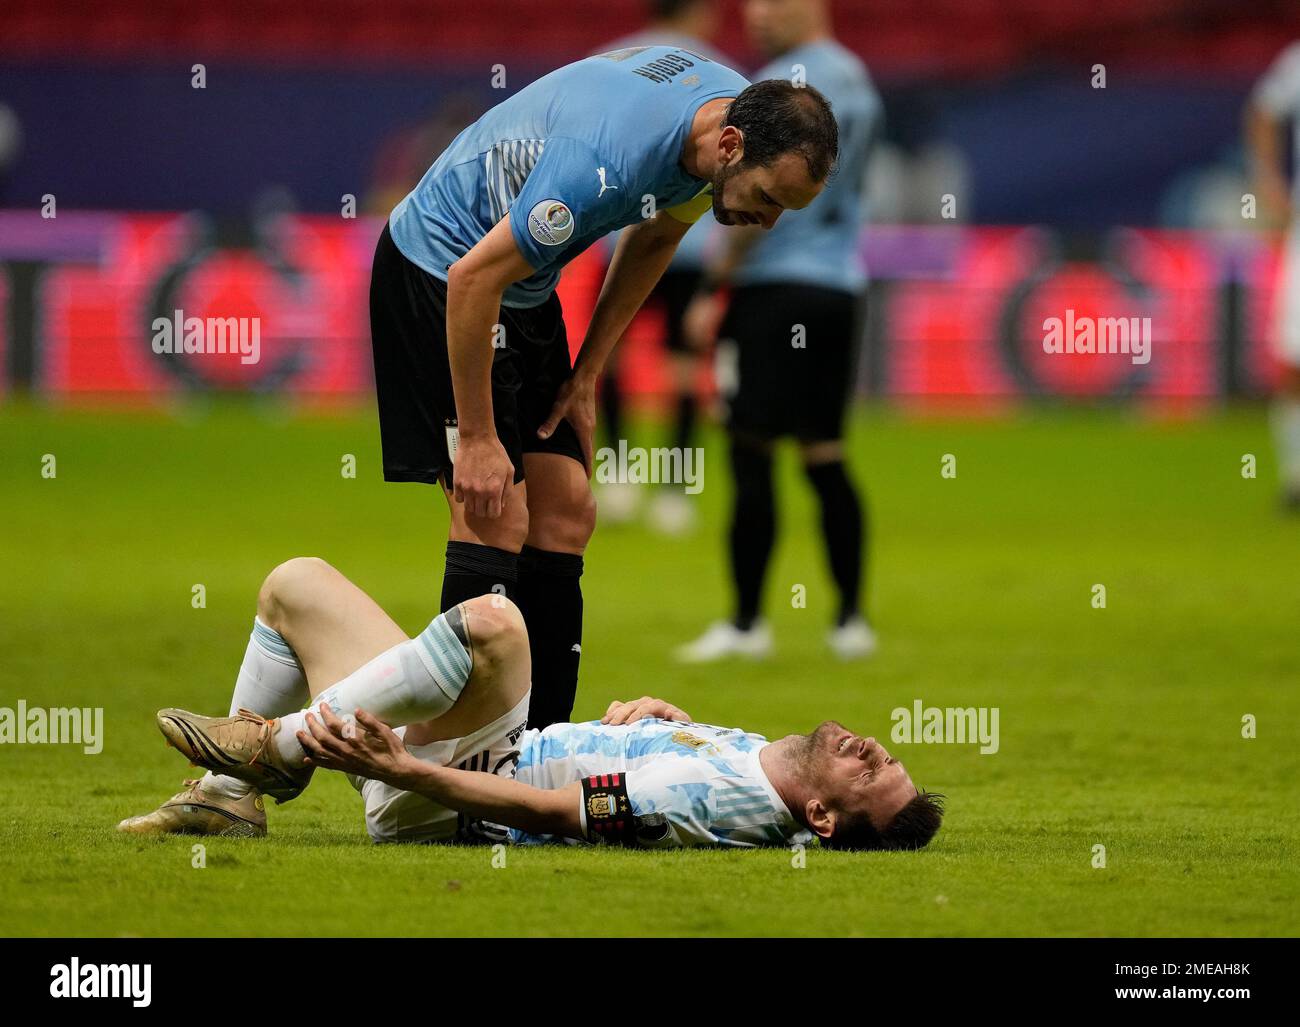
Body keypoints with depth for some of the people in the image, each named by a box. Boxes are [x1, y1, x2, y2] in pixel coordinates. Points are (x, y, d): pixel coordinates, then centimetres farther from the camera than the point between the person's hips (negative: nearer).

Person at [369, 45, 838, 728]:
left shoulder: (737, 110, -8)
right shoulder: (610, 160, -36)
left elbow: (655, 236, 11)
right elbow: (473, 278, -29)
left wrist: (587, 373, 8)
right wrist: (477, 438, -22)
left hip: (524, 289, 9)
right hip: (437, 267, -9)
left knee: (566, 513, 3)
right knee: (496, 516, -16)